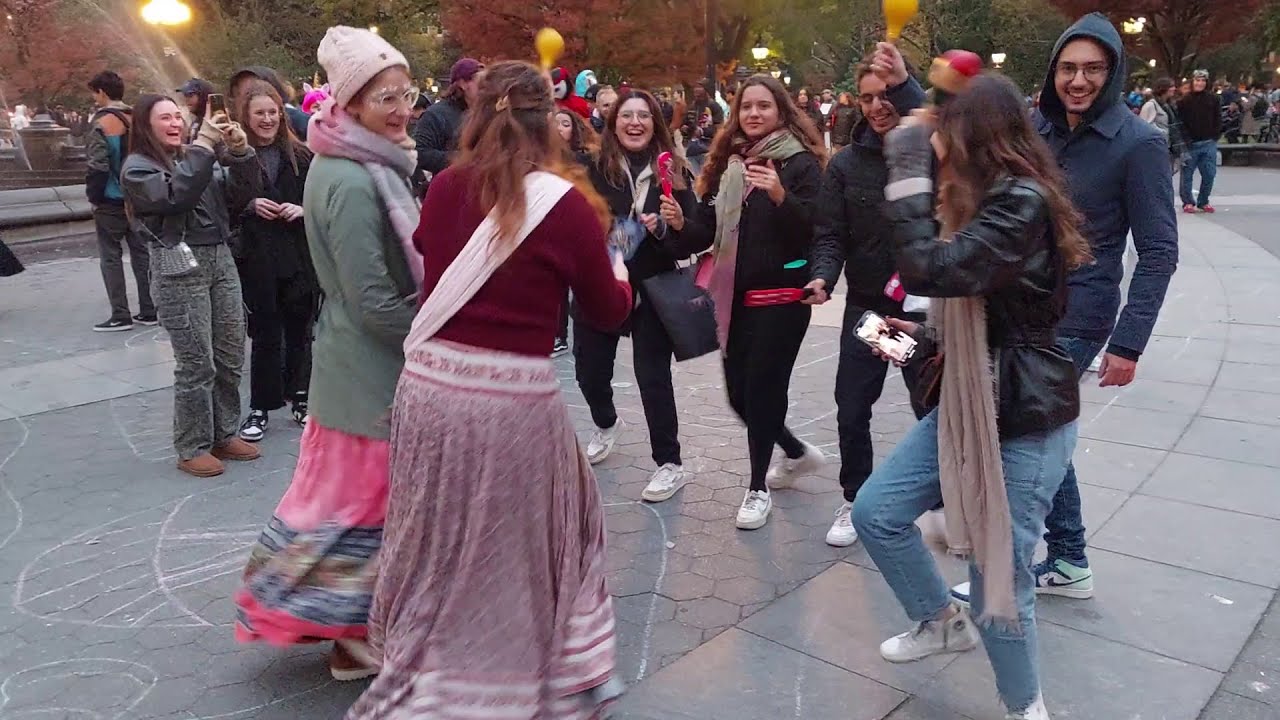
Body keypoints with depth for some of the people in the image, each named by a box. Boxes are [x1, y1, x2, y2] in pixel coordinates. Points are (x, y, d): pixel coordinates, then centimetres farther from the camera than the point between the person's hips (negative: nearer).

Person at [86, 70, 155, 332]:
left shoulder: (101, 124, -14)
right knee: (141, 253, 10)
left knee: (111, 257, 3)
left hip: (111, 201, -6)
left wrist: (93, 197, -5)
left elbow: (98, 167, -17)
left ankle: (120, 316, 4)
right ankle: (148, 311, 14)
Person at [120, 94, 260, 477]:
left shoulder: (194, 157, 18)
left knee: (231, 356, 9)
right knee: (197, 364, -4)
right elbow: (176, 195, -20)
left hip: (220, 258, 6)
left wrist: (240, 151, -12)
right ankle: (192, 449, 8)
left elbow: (236, 187, 6)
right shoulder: (137, 168, -1)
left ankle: (224, 434, 23)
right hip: (179, 267, -6)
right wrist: (204, 145, -22)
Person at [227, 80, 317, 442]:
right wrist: (250, 205, -16)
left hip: (299, 256, 2)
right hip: (256, 260, -2)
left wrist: (302, 209, -10)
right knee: (265, 334, 5)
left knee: (298, 330, 11)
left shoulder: (299, 154, 3)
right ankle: (260, 408, 17)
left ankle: (300, 398, 27)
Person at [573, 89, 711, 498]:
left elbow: (700, 237, -4)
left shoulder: (674, 173, -3)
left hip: (652, 291, -1)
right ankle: (606, 425, 48)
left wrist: (668, 228, -22)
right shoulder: (593, 169, -7)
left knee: (653, 377, 0)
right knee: (589, 371, 14)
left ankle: (670, 464, 17)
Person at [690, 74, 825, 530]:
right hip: (735, 292, 6)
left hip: (781, 293, -6)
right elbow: (711, 223, 15)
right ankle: (798, 452, 37)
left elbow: (814, 228, -15)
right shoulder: (728, 160, 10)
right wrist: (683, 222, -6)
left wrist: (780, 195, -31)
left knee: (761, 386, -2)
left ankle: (758, 488, 17)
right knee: (738, 390, 10)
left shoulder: (800, 162, -6)